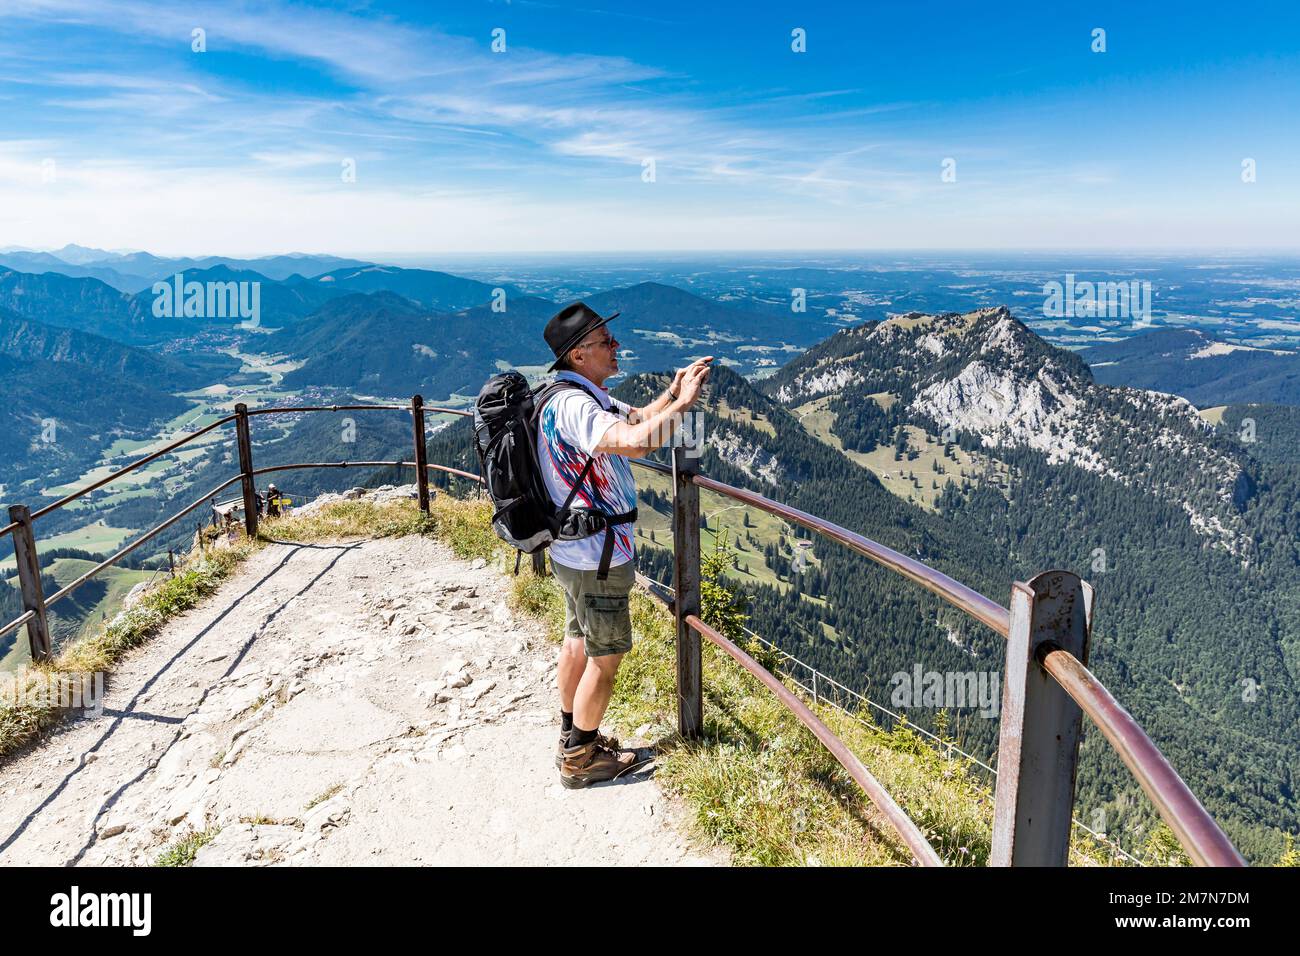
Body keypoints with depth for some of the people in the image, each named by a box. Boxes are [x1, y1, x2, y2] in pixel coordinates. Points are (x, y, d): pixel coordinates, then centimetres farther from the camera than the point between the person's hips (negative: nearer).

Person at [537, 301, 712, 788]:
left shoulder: (587, 396, 7)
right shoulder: (574, 405, -26)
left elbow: (636, 419, 15)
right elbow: (637, 441, -42)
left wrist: (673, 391, -2)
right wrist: (683, 402, -28)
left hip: (572, 551, 10)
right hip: (597, 559, -10)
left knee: (579, 641, 22)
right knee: (607, 656, 5)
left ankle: (572, 735, 40)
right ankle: (580, 760, 21)